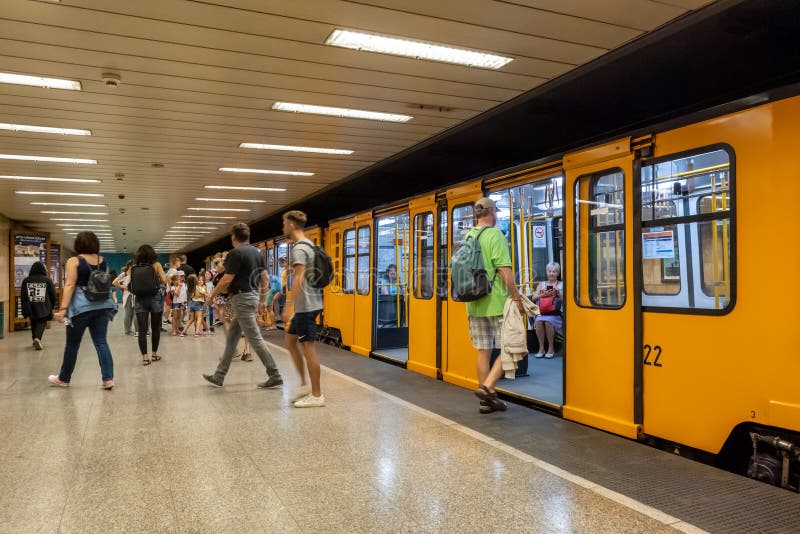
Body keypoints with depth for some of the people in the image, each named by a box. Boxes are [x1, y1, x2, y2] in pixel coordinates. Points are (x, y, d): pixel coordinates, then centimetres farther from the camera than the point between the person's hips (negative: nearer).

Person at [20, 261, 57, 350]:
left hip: (30, 307, 3)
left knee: (33, 324, 18)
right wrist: (51, 306, 15)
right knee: (41, 323, -2)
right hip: (43, 308, -3)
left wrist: (25, 309, 11)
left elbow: (23, 296, 5)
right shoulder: (47, 280, -3)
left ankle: (35, 339, 25)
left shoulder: (26, 280, 3)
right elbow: (53, 295, 1)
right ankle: (37, 338, -24)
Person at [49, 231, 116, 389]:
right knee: (101, 342, 4)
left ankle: (63, 379, 25)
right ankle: (108, 379, -4)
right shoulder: (103, 261, 9)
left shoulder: (74, 261, -6)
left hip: (81, 306, -4)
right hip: (102, 305, 4)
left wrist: (63, 308, -16)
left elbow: (70, 285, -14)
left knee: (72, 344, 10)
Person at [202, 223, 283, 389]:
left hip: (242, 298, -9)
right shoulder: (258, 252, 12)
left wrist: (213, 294, 1)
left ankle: (275, 377, -7)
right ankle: (219, 377, 22)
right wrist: (261, 300, 18)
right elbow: (265, 278, 12)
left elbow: (227, 280, -15)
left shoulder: (236, 253, -13)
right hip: (253, 296, 9)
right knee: (231, 338, 15)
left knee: (255, 339, -8)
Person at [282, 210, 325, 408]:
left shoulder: (299, 248, -14)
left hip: (306, 305, -10)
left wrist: (288, 306, -24)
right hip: (307, 304, 10)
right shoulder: (309, 245, 16)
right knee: (290, 341, 16)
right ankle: (304, 385, 19)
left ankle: (317, 395, 3)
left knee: (308, 347, -4)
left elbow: (298, 279, -23)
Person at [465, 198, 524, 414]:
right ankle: (487, 387, -9)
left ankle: (487, 400, 16)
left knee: (484, 351, 11)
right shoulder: (495, 234, -11)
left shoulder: (468, 236, 10)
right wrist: (517, 297, -11)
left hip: (475, 304, 7)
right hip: (496, 303, -7)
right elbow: (505, 270, -17)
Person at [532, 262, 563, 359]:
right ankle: (541, 348, -18)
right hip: (542, 313, 2)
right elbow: (533, 298, 9)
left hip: (556, 314, -2)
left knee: (548, 321, -33)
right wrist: (543, 295, -7)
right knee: (538, 321, -31)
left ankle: (551, 348, -18)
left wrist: (558, 292, -11)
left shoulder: (562, 285, 15)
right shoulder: (541, 284, 20)